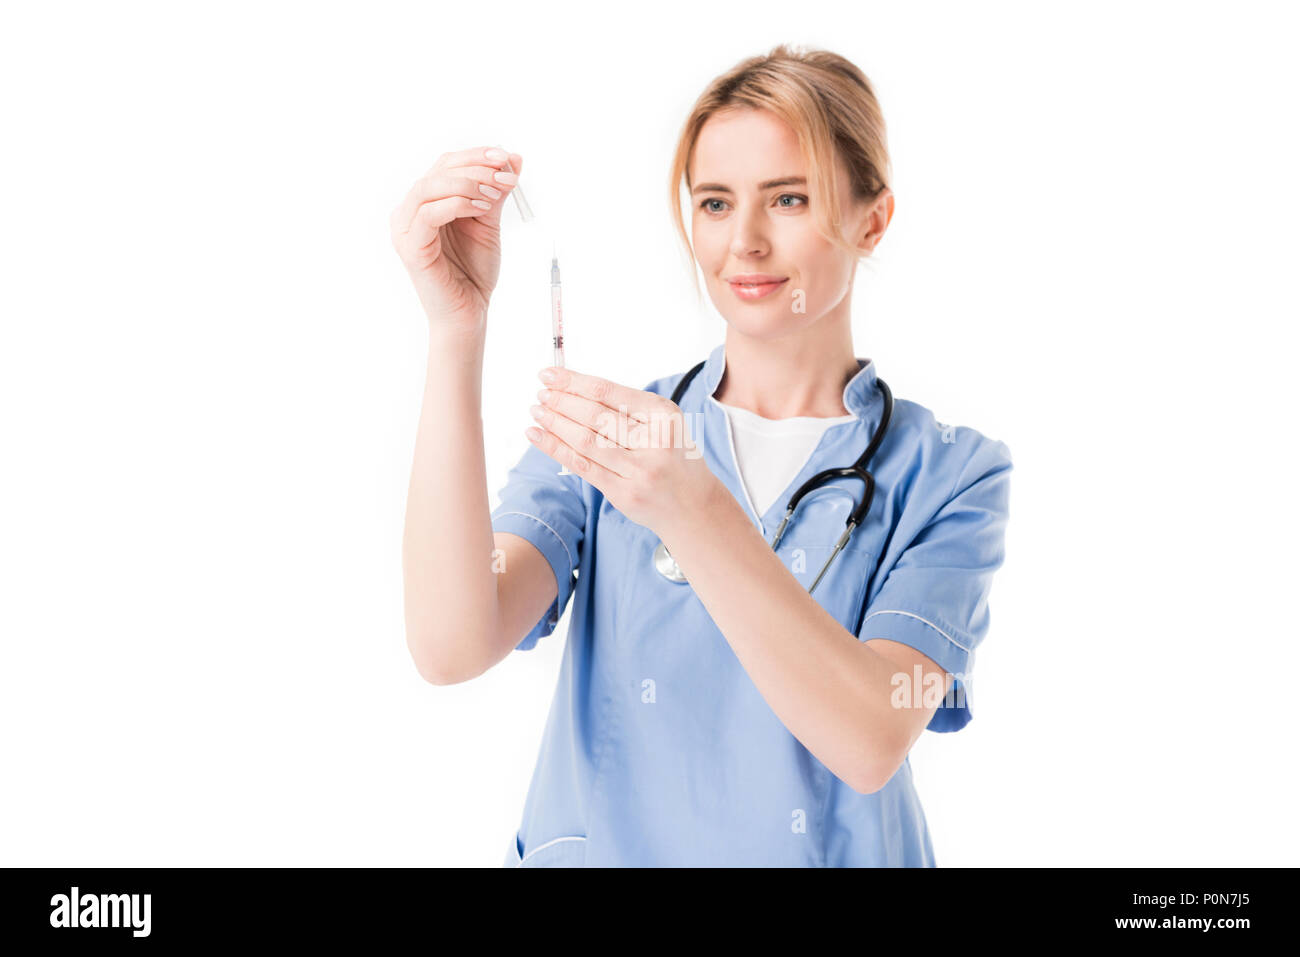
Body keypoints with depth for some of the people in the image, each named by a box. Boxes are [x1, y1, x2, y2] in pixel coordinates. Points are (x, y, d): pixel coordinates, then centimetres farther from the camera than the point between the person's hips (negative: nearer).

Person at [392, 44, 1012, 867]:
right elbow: (451, 647, -13)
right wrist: (456, 330, -19)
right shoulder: (607, 434, 2)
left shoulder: (946, 475, -2)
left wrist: (693, 511, -26)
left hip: (832, 851, -1)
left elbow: (873, 744, -16)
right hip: (596, 848, 1)